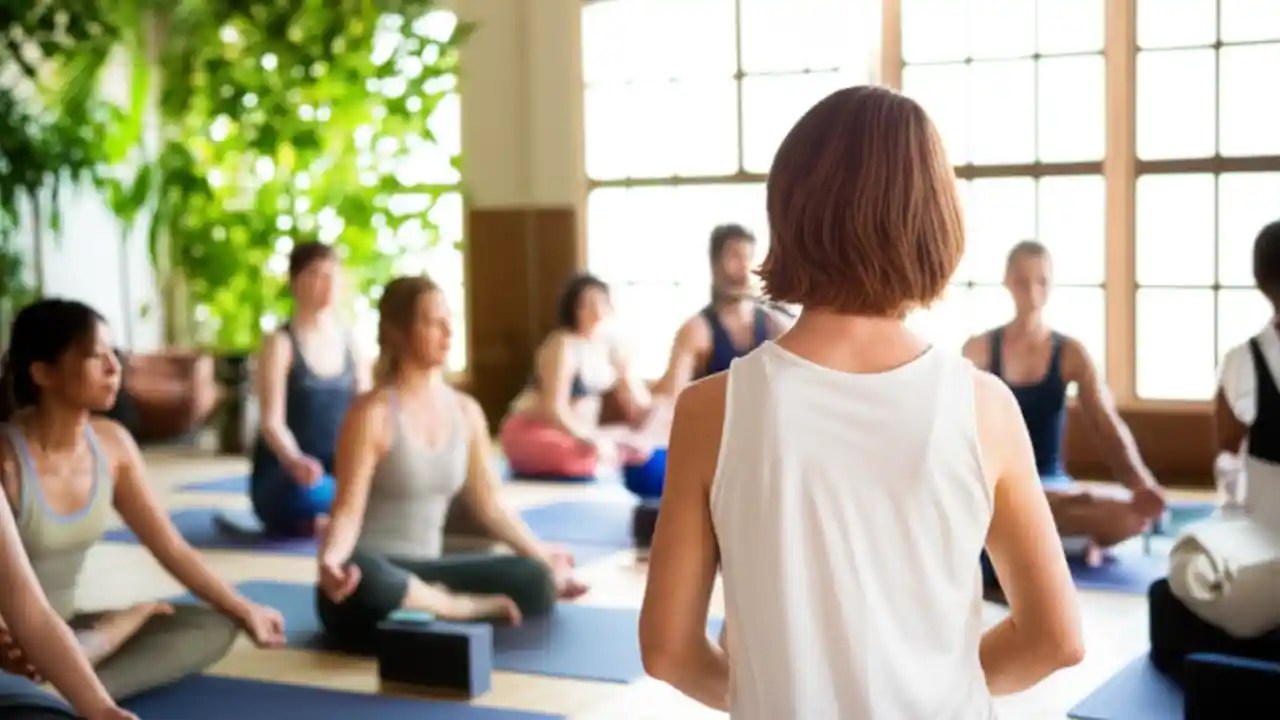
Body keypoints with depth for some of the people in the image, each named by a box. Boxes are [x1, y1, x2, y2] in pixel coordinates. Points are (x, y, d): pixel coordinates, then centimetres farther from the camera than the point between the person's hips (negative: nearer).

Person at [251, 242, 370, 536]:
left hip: (339, 473, 5)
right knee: (307, 494, -39)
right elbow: (272, 422, -13)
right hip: (284, 476, -5)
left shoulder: (351, 343, 10)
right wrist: (295, 462, -34)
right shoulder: (281, 344, -4)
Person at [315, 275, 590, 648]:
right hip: (370, 576, -4)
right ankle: (466, 608, -17)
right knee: (362, 578, -42)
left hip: (424, 572, 4)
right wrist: (329, 559, -37)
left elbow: (490, 504, 16)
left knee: (535, 581, -15)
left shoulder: (465, 411, 7)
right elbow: (348, 512, -17)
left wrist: (542, 557, 18)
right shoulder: (373, 413, -12)